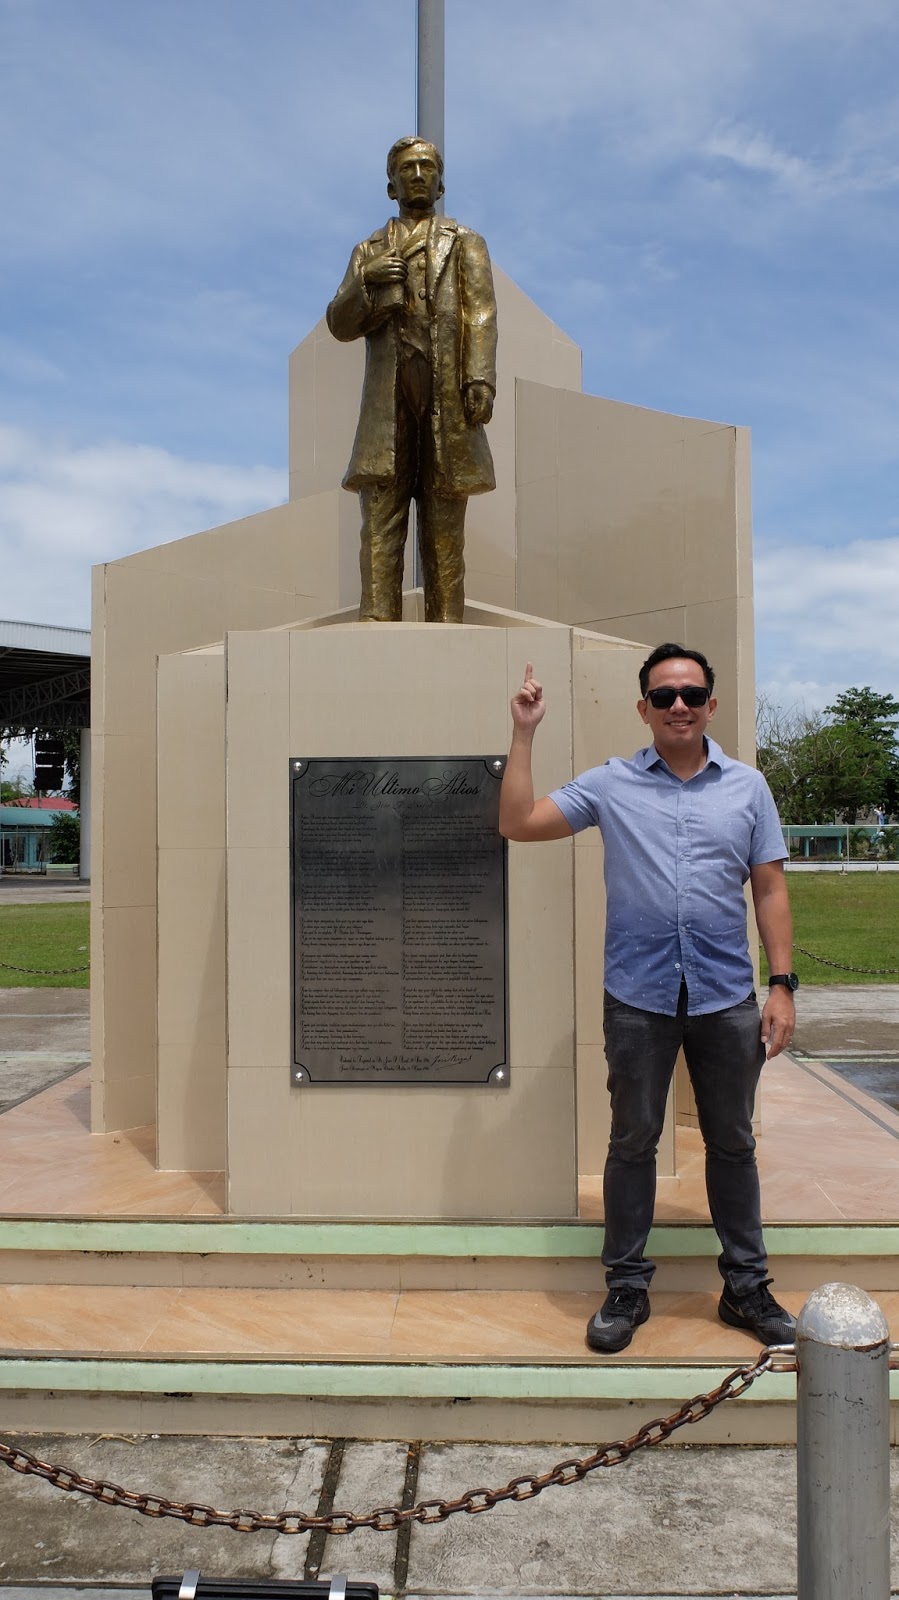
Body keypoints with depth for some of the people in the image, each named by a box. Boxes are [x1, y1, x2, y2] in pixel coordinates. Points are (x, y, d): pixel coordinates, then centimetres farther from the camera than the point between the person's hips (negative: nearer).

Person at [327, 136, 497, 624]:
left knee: (444, 522, -4)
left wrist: (481, 378, -11)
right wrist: (365, 283, -5)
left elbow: (481, 314, 5)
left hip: (447, 390, -1)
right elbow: (340, 324, 15)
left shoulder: (465, 243, 20)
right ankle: (376, 620, -13)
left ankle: (446, 626, -5)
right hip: (388, 392, 2)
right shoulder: (369, 251, 25)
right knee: (381, 514, -9)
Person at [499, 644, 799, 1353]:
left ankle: (747, 1287, 28)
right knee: (633, 1142, 9)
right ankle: (627, 1287, 24)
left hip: (727, 998, 1)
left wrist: (782, 986, -2)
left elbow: (771, 888, 4)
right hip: (639, 998, -1)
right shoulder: (612, 785, 2)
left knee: (733, 1142, 13)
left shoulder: (748, 786, 5)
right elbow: (518, 822, -3)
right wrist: (524, 734, -6)